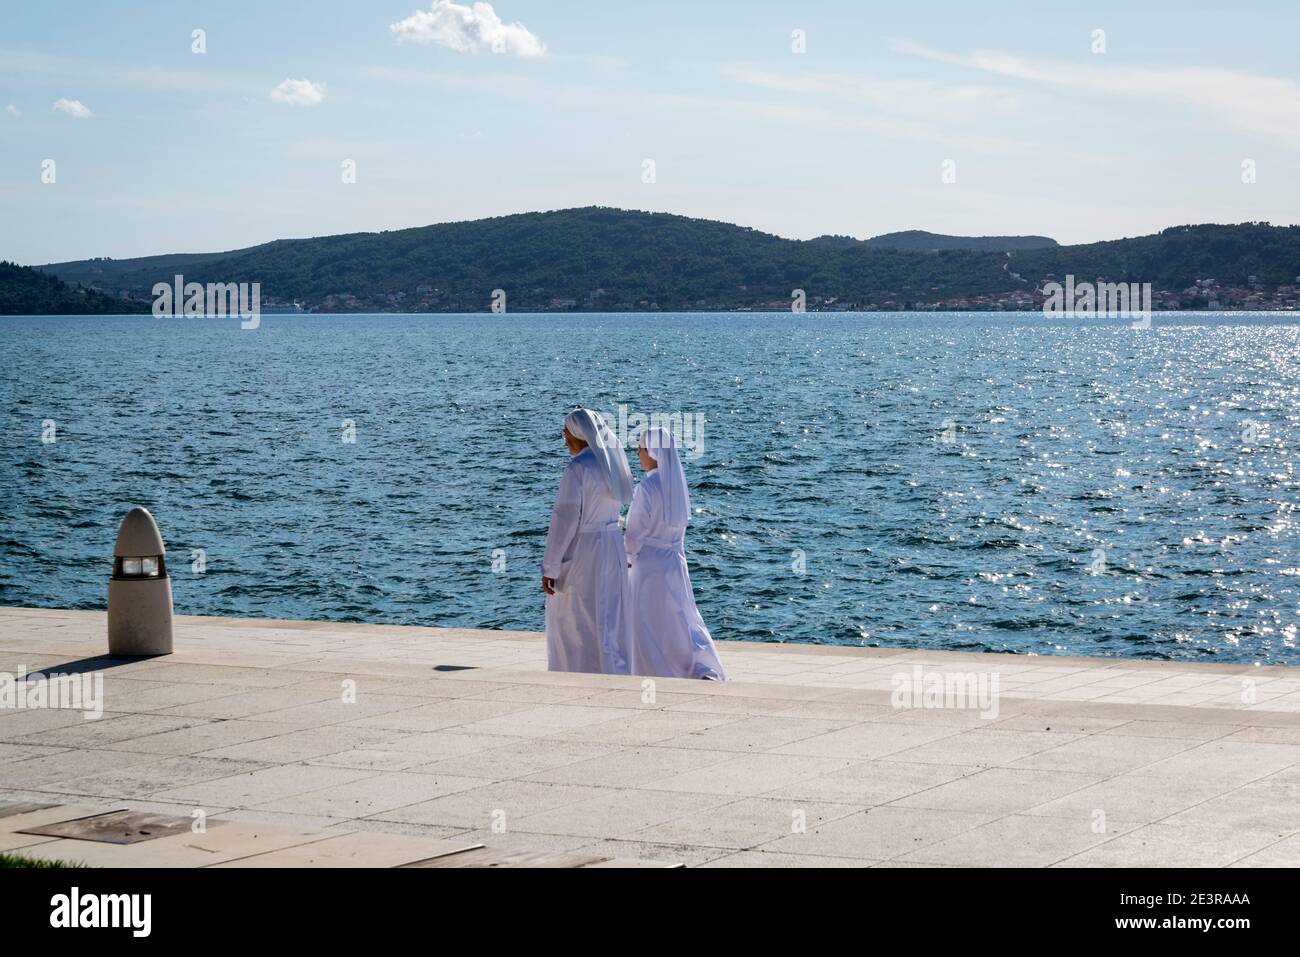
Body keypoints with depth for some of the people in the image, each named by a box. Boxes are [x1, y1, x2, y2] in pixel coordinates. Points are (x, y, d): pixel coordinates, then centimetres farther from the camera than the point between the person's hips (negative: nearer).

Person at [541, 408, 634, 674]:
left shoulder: (577, 468, -16)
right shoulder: (613, 465, 6)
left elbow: (564, 519, -17)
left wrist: (550, 568, -14)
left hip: (580, 553, -7)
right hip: (613, 549, 7)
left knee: (572, 627, 2)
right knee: (608, 621, 13)